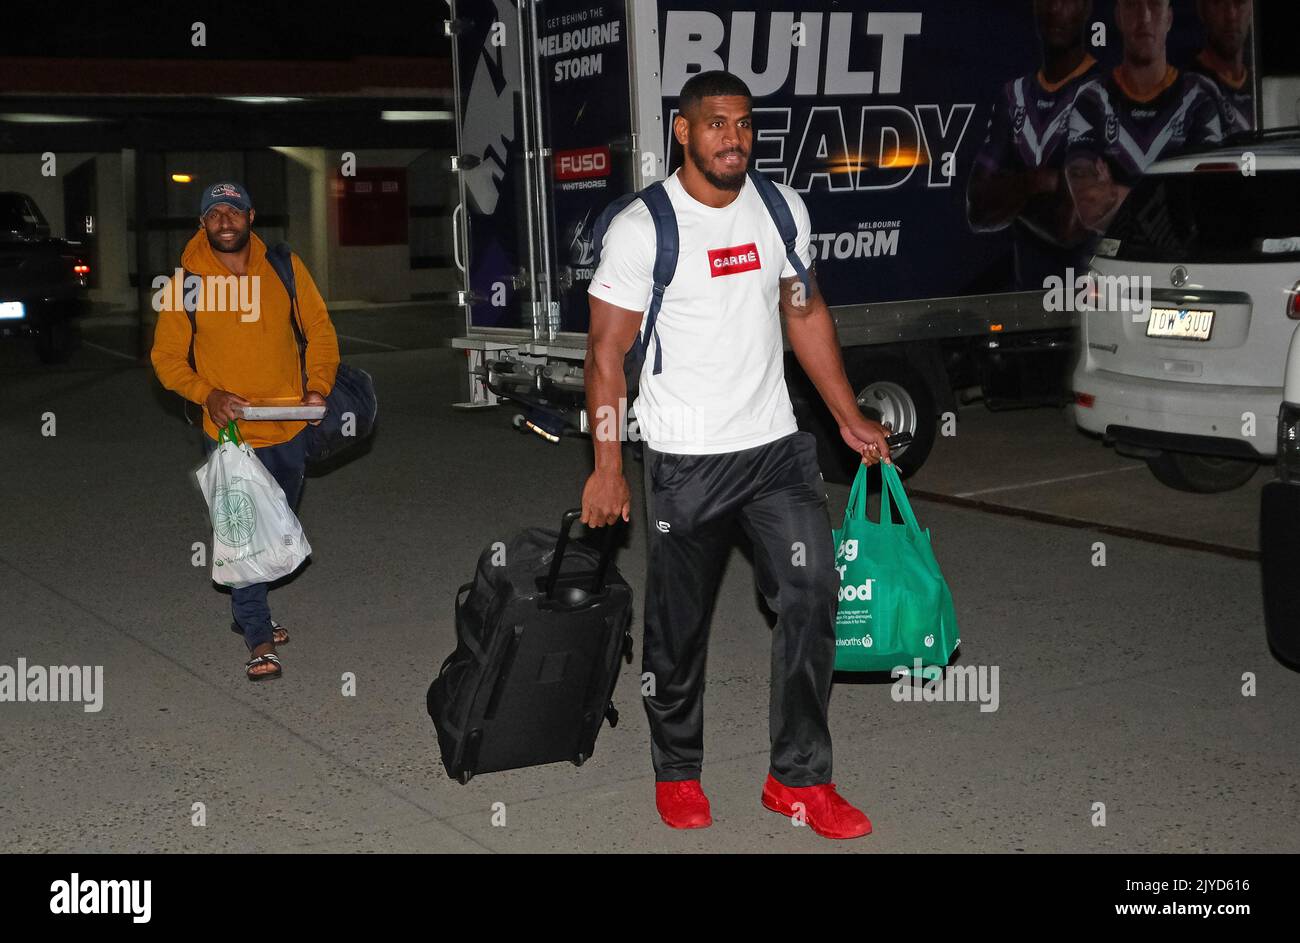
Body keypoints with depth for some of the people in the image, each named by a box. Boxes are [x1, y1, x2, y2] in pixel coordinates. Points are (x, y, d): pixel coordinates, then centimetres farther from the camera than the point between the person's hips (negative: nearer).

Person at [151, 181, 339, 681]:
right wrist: (207, 394, -20)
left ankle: (247, 611, 40)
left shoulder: (284, 266, -2)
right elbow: (166, 357, -4)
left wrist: (318, 386, -11)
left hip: (290, 426, 4)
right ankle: (259, 640, 6)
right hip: (231, 432, -4)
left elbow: (320, 330, 4)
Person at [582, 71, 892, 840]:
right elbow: (607, 351, -9)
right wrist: (608, 468, -12)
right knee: (680, 625, 7)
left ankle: (800, 778, 8)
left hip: (778, 445, 4)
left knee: (813, 594, -6)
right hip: (685, 460, -4)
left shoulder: (784, 210, 4)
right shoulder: (641, 229, -10)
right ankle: (677, 773, 28)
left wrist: (850, 418, 13)